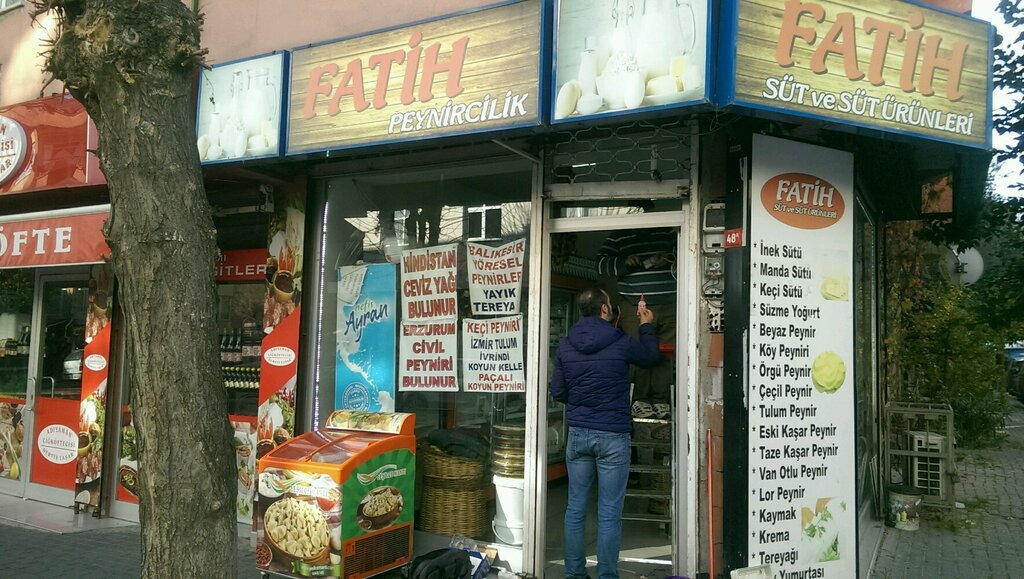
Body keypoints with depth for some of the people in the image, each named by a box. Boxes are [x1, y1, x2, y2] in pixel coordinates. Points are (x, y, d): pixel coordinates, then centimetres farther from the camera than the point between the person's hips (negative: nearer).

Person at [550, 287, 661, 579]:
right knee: (609, 513, 3)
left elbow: (557, 391, 7)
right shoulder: (621, 343, -8)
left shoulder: (565, 346, 2)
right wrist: (647, 326, 27)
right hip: (613, 436, -4)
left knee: (575, 508, 11)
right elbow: (651, 357, 12)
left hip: (577, 434, 4)